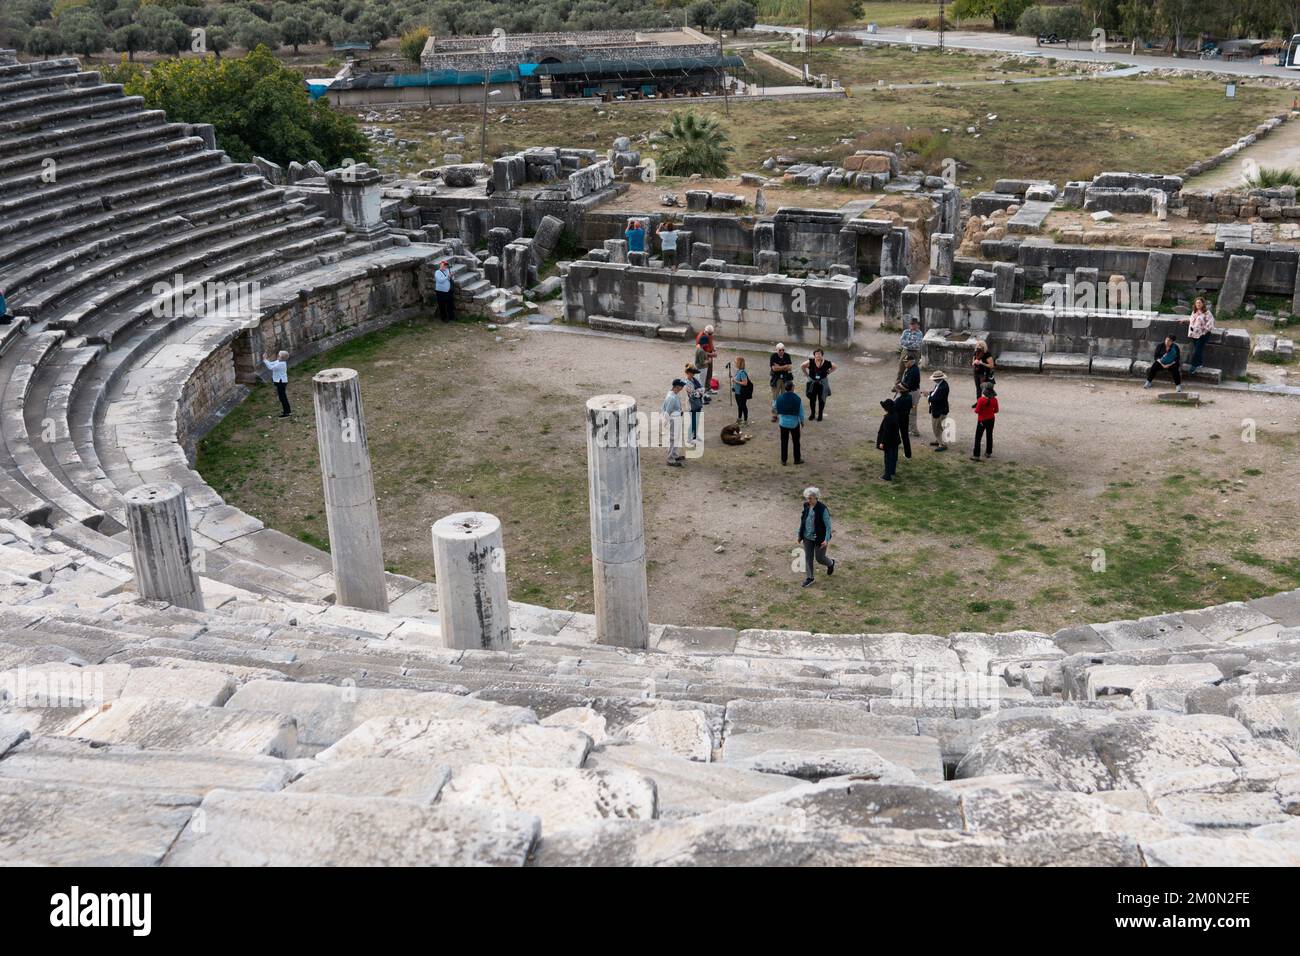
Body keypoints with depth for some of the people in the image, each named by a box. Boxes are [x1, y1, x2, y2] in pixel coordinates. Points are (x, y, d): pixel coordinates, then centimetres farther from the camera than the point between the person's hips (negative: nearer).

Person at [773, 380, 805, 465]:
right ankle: (797, 459, 22)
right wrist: (802, 421, 9)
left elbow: (774, 407, 10)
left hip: (783, 423, 2)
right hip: (794, 423, -2)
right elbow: (801, 413, -10)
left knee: (784, 442, 12)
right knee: (796, 442, 14)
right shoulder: (797, 399, -16)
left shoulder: (780, 398, -8)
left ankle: (783, 460, 15)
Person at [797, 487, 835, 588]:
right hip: (807, 537, 5)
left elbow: (828, 525, -17)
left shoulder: (823, 509, -22)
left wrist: (827, 540, -21)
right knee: (808, 557, 10)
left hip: (819, 538, -5)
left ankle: (830, 564, 42)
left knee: (819, 558, 9)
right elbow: (802, 521, 8)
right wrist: (800, 535, 12)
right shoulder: (806, 506, -5)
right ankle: (809, 578, 25)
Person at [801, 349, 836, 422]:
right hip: (812, 383, 1)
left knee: (821, 399, 8)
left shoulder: (826, 363, -12)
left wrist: (827, 373, 1)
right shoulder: (811, 362, -13)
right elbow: (802, 366, 2)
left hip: (822, 384, -1)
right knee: (812, 399, 9)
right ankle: (812, 414, 28)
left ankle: (820, 415, 23)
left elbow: (834, 367, 6)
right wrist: (806, 373, 1)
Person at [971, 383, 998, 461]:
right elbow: (996, 410, 2)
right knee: (989, 436, 19)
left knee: (978, 438, 2)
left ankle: (976, 455, -1)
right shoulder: (994, 400, -9)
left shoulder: (981, 400, -23)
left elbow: (977, 411, -19)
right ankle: (988, 453, 28)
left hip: (982, 421, -4)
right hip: (991, 420, 4)